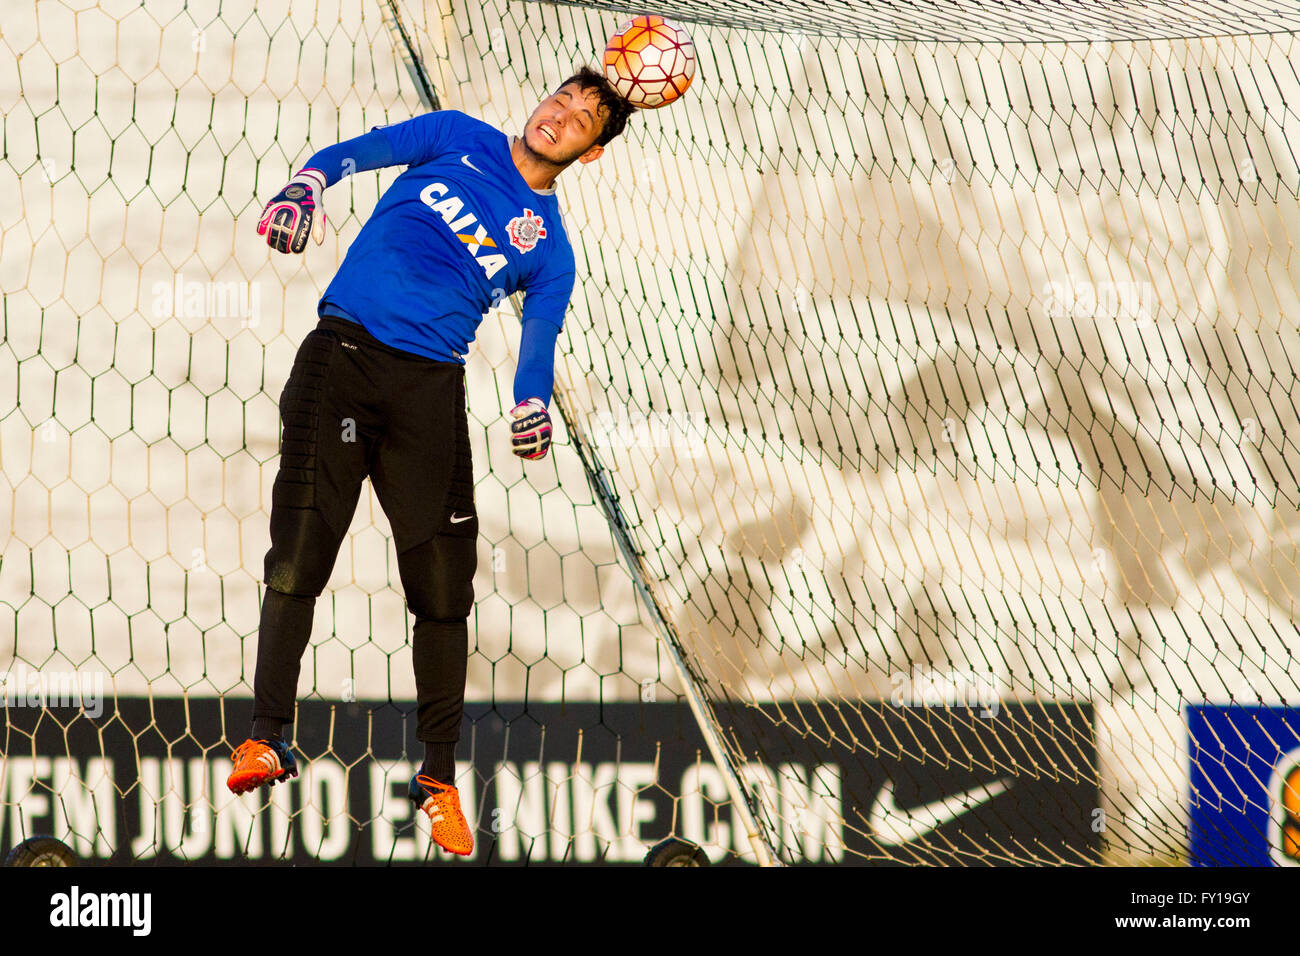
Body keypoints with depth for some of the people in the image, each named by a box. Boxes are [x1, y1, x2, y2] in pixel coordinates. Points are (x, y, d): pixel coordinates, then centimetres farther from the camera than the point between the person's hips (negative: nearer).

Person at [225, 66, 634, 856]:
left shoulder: (550, 250, 13)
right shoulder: (458, 140, 13)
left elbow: (540, 339, 3)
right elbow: (367, 149, 1)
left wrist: (532, 407, -20)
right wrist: (308, 184, -21)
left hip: (430, 388, 1)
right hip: (344, 353, -1)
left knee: (443, 583, -4)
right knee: (300, 550, -11)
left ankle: (440, 776, 7)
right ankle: (269, 738, -4)